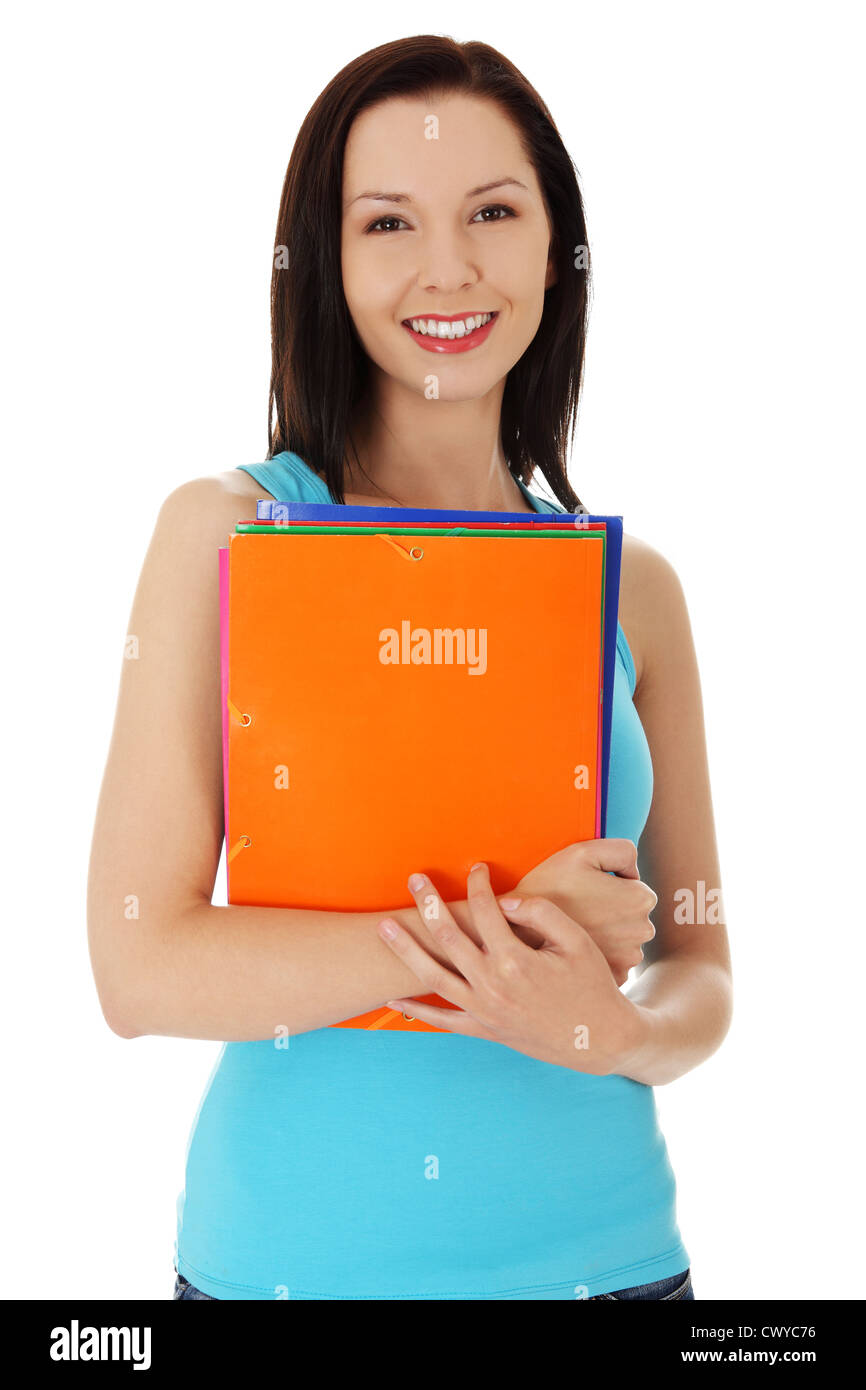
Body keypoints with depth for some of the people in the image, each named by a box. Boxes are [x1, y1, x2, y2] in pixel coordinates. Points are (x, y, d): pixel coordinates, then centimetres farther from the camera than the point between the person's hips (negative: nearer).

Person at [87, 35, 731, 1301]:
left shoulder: (632, 587, 0)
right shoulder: (227, 531, -8)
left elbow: (699, 968, 5)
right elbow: (144, 968, -14)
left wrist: (615, 1033, -16)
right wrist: (496, 934, -22)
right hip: (297, 1247, -2)